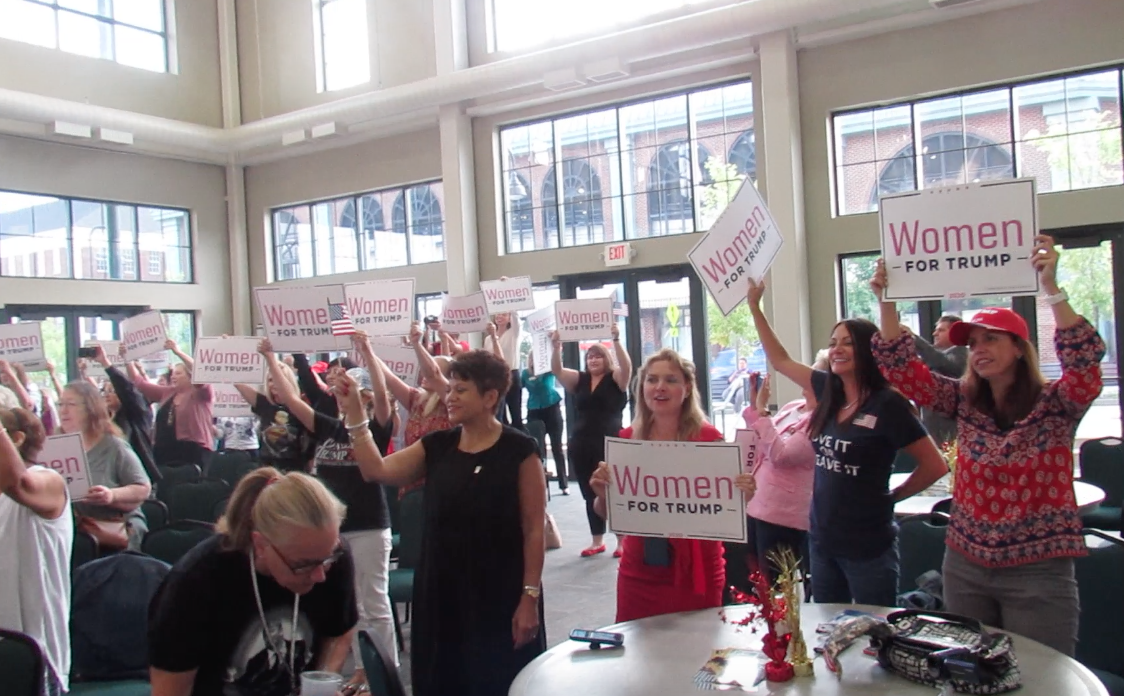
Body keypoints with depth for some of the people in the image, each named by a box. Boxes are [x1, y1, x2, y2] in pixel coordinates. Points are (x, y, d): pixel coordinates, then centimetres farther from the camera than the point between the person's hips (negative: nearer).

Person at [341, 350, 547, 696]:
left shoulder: (519, 450, -9)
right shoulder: (436, 446, 5)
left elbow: (534, 529, -10)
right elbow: (377, 470, -4)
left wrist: (530, 596, -13)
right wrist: (355, 414, -9)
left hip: (501, 597, -4)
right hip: (441, 592, 5)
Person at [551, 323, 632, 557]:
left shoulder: (616, 378, -1)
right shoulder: (579, 380, 11)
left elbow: (627, 365, -20)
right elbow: (557, 370, 0)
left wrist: (616, 340, -31)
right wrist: (556, 347, -16)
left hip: (610, 445, -5)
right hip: (581, 446, 5)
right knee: (589, 495, 12)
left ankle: (623, 541, 11)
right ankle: (597, 540, 23)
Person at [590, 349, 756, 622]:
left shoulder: (709, 438, -8)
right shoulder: (627, 439, 0)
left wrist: (742, 494, -20)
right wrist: (602, 494, -12)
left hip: (696, 574, -2)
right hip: (638, 575, 3)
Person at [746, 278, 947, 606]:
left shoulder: (888, 404, -15)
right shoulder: (829, 391, 3)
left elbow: (935, 465, -11)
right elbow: (780, 361, 14)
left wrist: (890, 497, -4)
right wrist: (755, 306, 14)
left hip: (868, 548, -6)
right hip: (822, 542, 6)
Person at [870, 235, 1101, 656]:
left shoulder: (1056, 405, -6)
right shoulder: (964, 403, 4)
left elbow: (1085, 361, -24)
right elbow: (901, 367, 1)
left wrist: (1051, 288, -33)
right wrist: (886, 302, -9)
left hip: (1038, 572, -4)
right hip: (965, 567, 4)